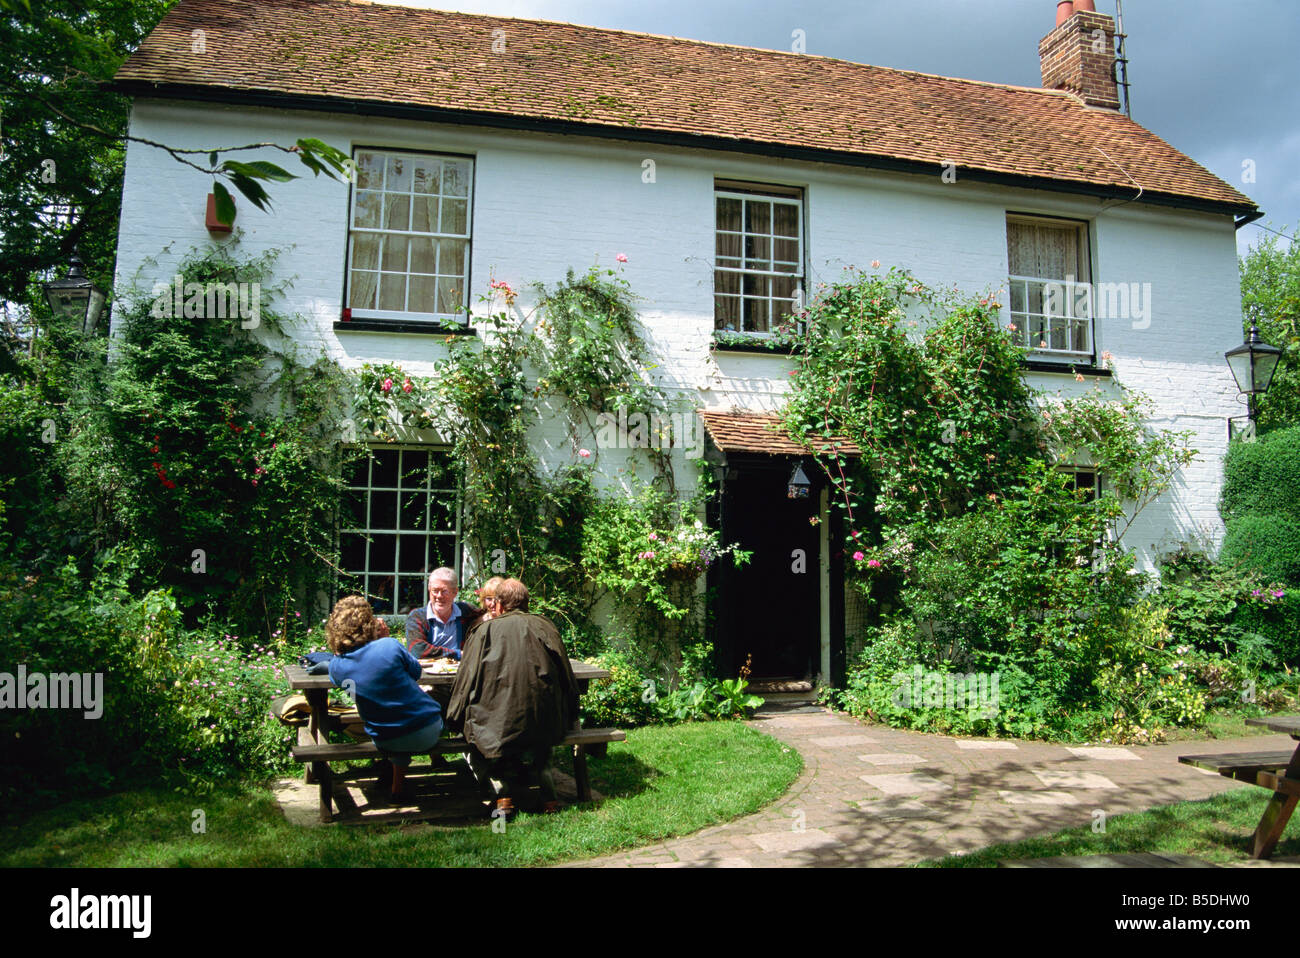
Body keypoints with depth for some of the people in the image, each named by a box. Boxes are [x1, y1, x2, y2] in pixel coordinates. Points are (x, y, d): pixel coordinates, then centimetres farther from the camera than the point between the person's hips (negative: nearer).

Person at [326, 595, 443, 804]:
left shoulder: (336, 665, -10)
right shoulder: (389, 646, -19)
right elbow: (416, 671, 0)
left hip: (386, 743, 3)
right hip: (428, 732, -3)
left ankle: (397, 785, 39)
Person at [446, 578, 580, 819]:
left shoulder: (487, 629, 5)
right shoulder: (545, 626, 10)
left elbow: (467, 677, 4)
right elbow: (566, 676, 15)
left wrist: (456, 719, 15)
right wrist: (569, 716, 28)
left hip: (497, 723, -3)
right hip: (545, 722, 3)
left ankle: (503, 796, 4)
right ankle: (548, 796, 13)